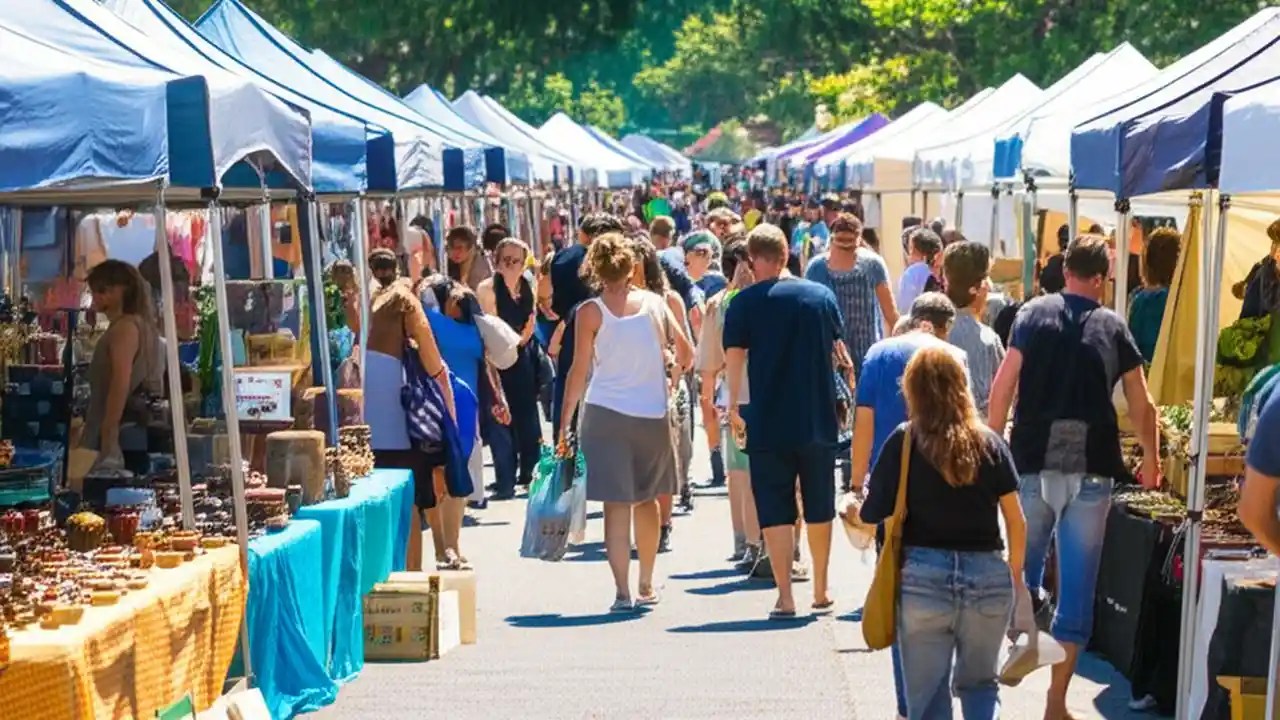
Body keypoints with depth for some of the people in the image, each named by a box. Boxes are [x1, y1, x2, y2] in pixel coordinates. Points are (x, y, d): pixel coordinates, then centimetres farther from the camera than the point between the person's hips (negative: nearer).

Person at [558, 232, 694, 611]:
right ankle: (647, 586, 27)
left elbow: (579, 371, -7)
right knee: (646, 498, 17)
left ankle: (623, 591, -6)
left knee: (616, 503, -1)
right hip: (653, 414, 3)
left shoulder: (590, 312, -5)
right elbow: (686, 353, 6)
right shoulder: (654, 303, 3)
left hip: (605, 413, -3)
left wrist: (564, 423, -3)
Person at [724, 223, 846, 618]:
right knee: (819, 507, 17)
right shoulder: (821, 295, 4)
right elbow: (838, 351, 14)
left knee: (776, 511, 3)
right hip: (819, 420, 3)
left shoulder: (745, 302, -5)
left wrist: (733, 407, -1)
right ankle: (821, 590, 28)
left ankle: (785, 597, -2)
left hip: (769, 422, -3)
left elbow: (734, 358, -10)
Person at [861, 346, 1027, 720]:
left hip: (923, 577, -2)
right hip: (987, 576, 2)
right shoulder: (990, 442, 4)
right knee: (979, 683, 23)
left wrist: (855, 509, 17)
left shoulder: (904, 441, -3)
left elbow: (874, 516, -5)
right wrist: (1015, 575, 19)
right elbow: (1016, 522, 5)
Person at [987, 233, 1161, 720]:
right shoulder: (1113, 327, 6)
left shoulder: (1034, 314, 3)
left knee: (1025, 563, 20)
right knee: (1078, 583, 5)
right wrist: (1151, 459, 27)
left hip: (1034, 462, 0)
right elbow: (1141, 406, 12)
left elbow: (1003, 386, -4)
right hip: (1093, 469, 0)